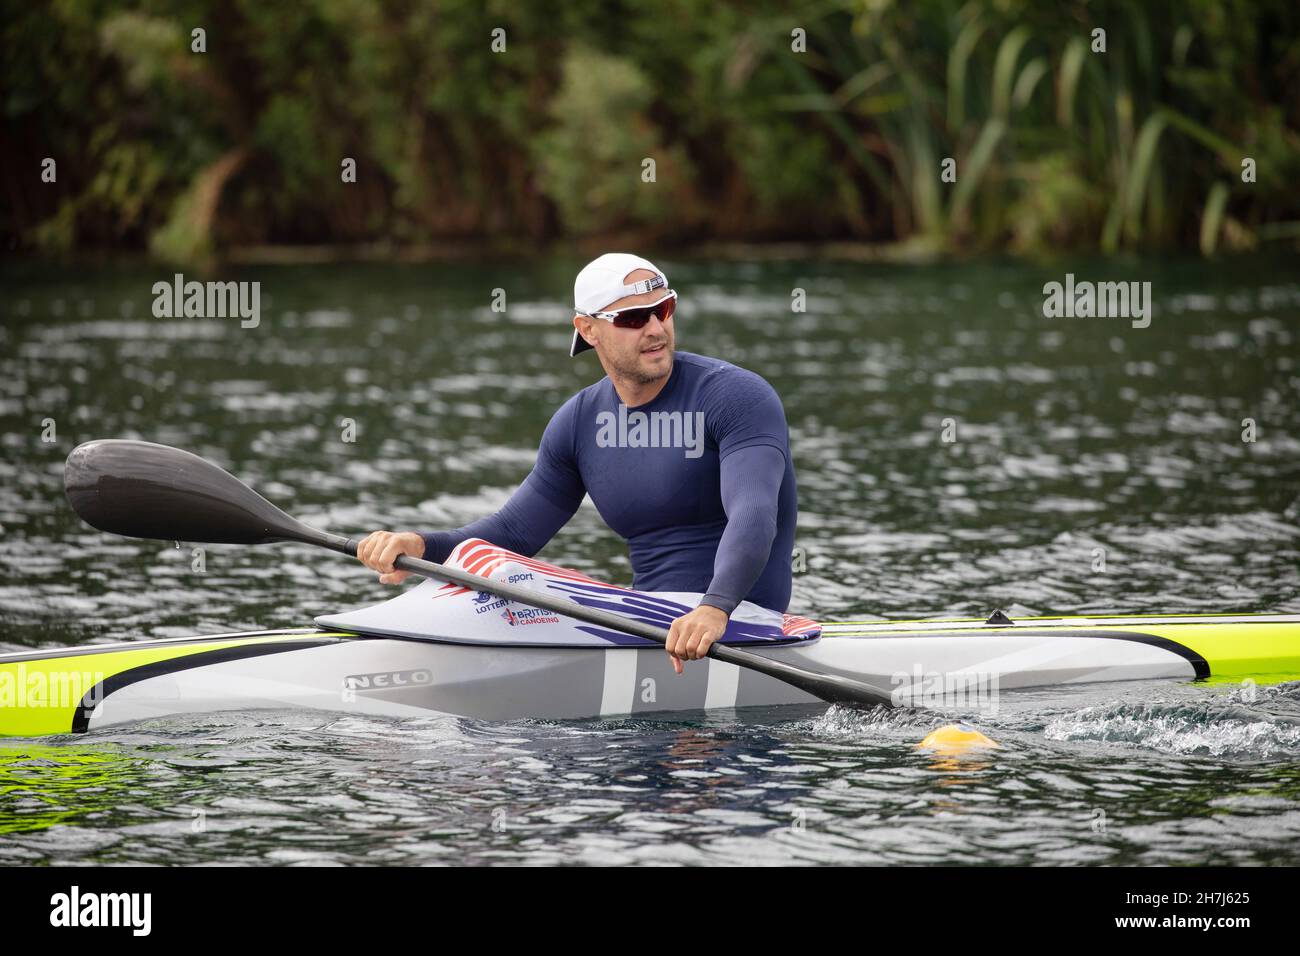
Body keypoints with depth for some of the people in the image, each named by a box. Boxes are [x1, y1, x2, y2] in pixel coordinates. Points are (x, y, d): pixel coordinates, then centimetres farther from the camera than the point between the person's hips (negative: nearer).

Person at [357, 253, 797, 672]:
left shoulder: (737, 396, -13)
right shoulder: (579, 421, 8)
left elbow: (752, 518, -28)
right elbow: (515, 531, 13)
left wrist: (714, 610, -46)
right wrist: (422, 546, -7)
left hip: (737, 627, -7)